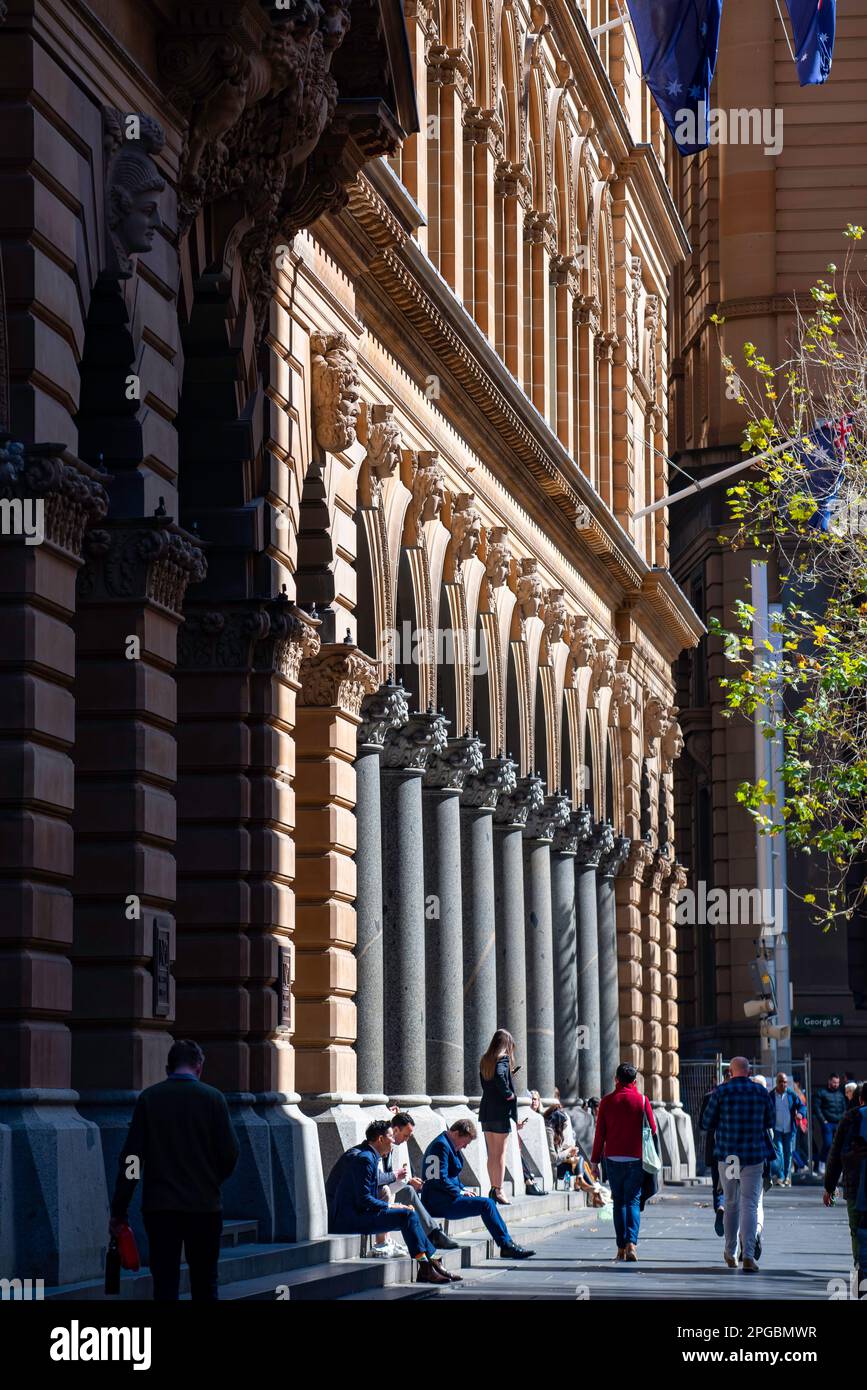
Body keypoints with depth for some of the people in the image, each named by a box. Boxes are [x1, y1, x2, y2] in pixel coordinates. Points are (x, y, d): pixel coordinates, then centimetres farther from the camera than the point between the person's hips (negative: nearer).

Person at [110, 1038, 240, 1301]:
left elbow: (131, 1158, -3)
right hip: (205, 1206, 0)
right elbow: (230, 1153, -4)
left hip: (159, 1207, 0)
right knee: (205, 1287, 11)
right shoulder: (213, 1098, -3)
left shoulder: (148, 1098, -1)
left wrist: (119, 1210, 0)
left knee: (165, 1287, 2)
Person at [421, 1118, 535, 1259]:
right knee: (486, 1204, -18)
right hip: (439, 1203, -11)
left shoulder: (449, 1146, 19)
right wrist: (460, 1192, -12)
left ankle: (508, 1243, 4)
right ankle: (506, 1245, -15)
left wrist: (462, 1189, 10)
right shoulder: (441, 1145, -15)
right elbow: (440, 1179, -22)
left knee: (489, 1202, 7)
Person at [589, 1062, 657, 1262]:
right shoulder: (642, 1100, -1)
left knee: (619, 1202, 9)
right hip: (636, 1159, -1)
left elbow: (599, 1133, 3)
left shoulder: (607, 1101, 2)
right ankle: (631, 1243, -16)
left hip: (613, 1158, 1)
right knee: (633, 1201, 3)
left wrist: (595, 1160, 9)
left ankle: (621, 1248, 6)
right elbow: (652, 1130, 1)